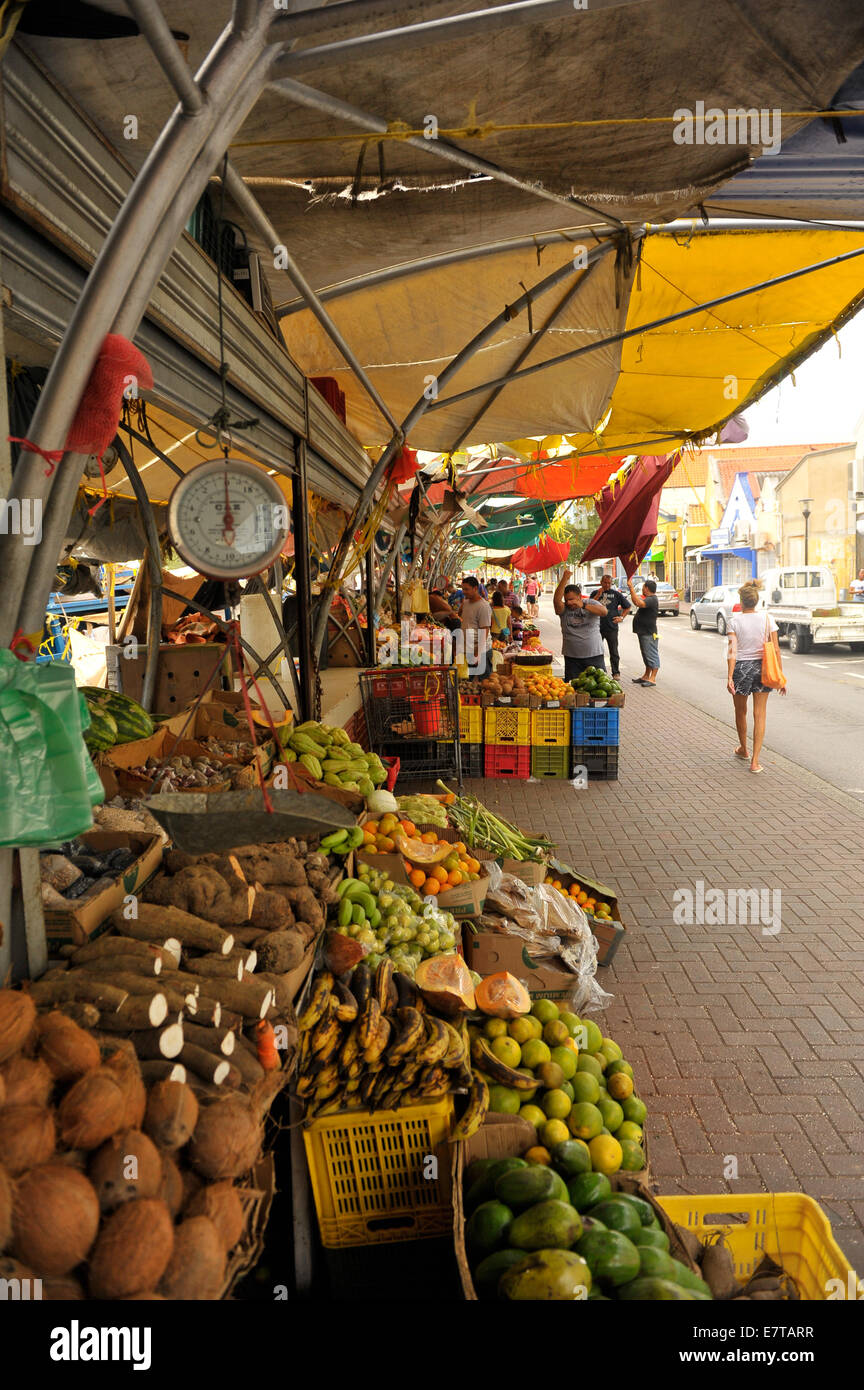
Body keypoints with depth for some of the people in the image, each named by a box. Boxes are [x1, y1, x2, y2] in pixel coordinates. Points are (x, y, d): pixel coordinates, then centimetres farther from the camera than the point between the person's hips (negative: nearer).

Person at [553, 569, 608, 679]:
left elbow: (604, 612, -19)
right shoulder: (564, 609, 2)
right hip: (572, 657, 1)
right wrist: (564, 579, -29)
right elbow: (556, 600, -20)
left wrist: (583, 605, -31)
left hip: (594, 654, -1)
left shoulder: (591, 603, 1)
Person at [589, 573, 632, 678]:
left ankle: (616, 673, 9)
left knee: (614, 652, 1)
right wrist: (598, 595, -12)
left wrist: (621, 617, 3)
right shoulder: (595, 593, 8)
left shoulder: (616, 594, 5)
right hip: (597, 627, 2)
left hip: (611, 627, -2)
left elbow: (628, 606, 13)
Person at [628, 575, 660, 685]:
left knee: (652, 655, -7)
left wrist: (631, 587, -32)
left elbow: (639, 603, -34)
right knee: (647, 656, 17)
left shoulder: (652, 599, -18)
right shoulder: (648, 599, 16)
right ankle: (646, 676, 26)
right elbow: (637, 602, 26)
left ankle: (652, 679, -7)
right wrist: (631, 588, 18)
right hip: (644, 632, 11)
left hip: (649, 633, -11)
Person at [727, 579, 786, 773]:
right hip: (762, 668, 1)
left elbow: (732, 650, -15)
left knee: (741, 712, 20)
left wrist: (730, 677, -17)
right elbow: (775, 649, -3)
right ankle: (755, 761, 0)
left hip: (741, 668, -1)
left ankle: (743, 749, 40)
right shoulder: (768, 619, -3)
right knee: (759, 715, 5)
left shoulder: (734, 621, -8)